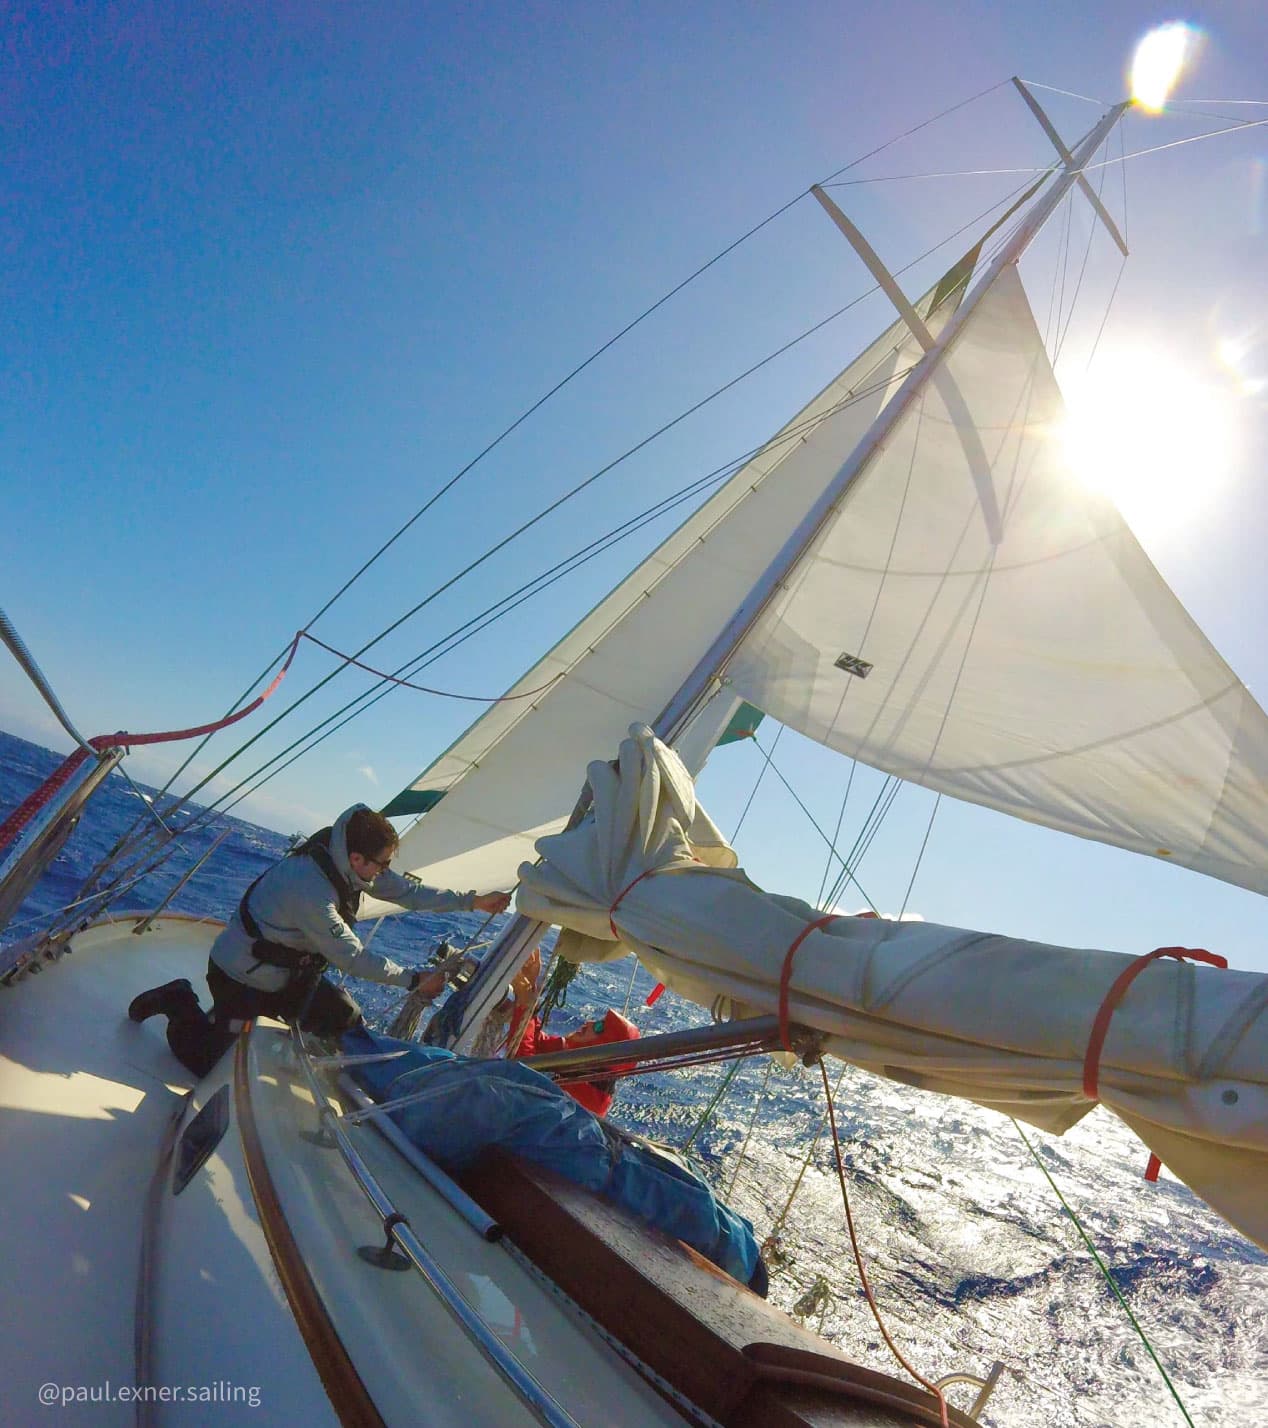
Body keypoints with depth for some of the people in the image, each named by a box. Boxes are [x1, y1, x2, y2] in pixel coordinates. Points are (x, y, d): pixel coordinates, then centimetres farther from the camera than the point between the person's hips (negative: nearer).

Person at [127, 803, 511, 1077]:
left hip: (286, 971, 8)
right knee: (212, 1065, 3)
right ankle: (180, 1003, 21)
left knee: (347, 1021, 1)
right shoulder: (313, 891, -39)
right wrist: (415, 980, -22)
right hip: (241, 977, -8)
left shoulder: (351, 863, -13)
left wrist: (472, 901, -9)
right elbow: (352, 958, -30)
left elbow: (406, 891, -5)